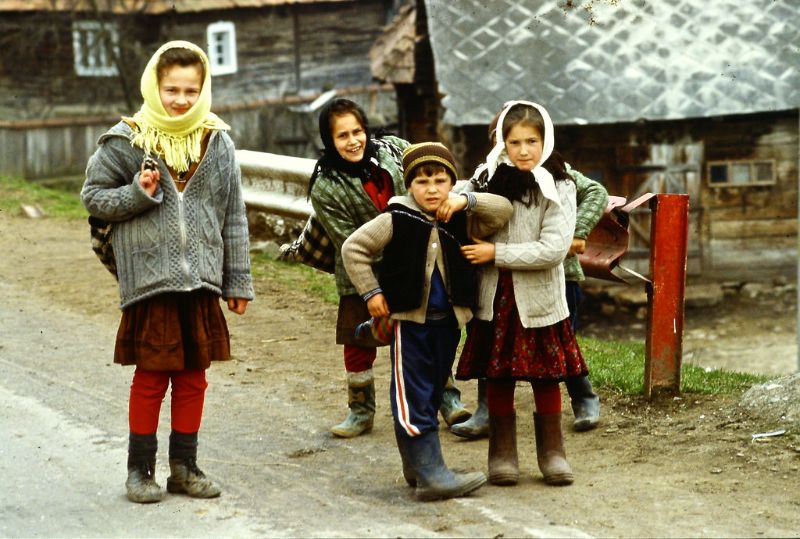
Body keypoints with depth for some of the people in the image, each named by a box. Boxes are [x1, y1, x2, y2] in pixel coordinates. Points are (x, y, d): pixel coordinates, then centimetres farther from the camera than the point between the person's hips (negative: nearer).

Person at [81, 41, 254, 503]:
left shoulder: (218, 142, 5)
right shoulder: (126, 140, -3)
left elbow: (234, 217, 8)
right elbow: (93, 196, 3)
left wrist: (239, 281, 8)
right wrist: (137, 194, -15)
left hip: (202, 281, 3)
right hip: (150, 279, -3)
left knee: (194, 377, 10)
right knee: (151, 377, 3)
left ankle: (184, 466, 23)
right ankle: (141, 469, 17)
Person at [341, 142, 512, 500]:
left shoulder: (462, 220, 1)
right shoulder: (397, 220, -9)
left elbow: (503, 211, -5)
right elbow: (353, 248, -4)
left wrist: (468, 201, -19)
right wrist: (371, 292, -6)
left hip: (448, 321, 5)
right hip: (409, 320, -5)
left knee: (433, 394, 13)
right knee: (413, 397, -5)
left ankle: (417, 466, 25)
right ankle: (430, 474, -7)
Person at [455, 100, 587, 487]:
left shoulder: (558, 188, -5)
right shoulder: (491, 179, 4)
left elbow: (553, 249, -13)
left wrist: (496, 253, -14)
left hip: (538, 299, -2)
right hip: (495, 298, 2)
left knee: (546, 378, 6)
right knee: (498, 377, 6)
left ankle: (552, 453, 19)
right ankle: (502, 454, 18)